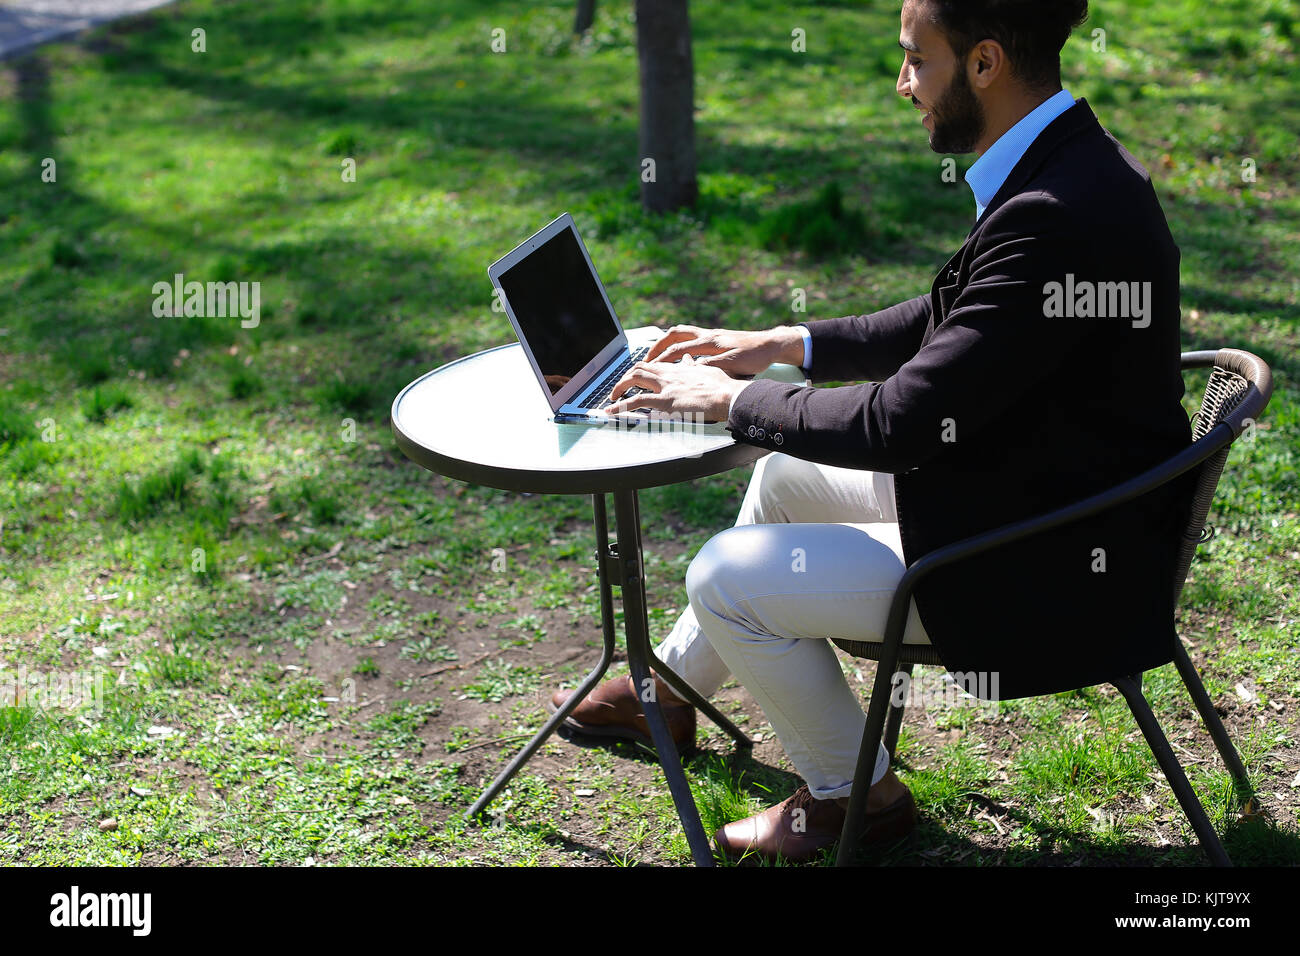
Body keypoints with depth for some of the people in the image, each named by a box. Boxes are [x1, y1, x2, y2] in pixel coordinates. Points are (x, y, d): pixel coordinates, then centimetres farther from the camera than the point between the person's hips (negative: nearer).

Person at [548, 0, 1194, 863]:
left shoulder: (1056, 217, -30)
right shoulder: (1069, 167, 2)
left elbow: (901, 422, -29)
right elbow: (943, 324, 14)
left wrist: (728, 400, -15)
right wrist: (784, 345, 9)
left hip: (1051, 566, -10)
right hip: (1025, 493, 10)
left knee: (729, 577, -6)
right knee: (787, 474, 20)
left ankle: (857, 793, 17)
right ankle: (668, 691, 39)